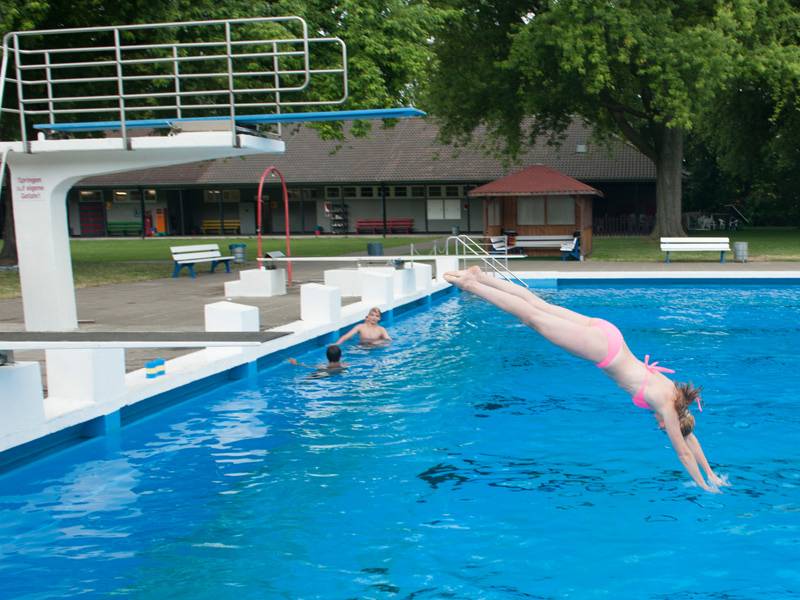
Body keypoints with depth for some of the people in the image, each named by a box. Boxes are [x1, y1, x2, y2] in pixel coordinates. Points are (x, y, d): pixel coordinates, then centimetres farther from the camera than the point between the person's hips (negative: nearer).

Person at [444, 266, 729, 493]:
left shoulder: (672, 394, 10)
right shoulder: (667, 405, -7)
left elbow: (690, 438, 22)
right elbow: (684, 453, -1)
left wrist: (712, 475, 25)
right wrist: (703, 485, 9)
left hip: (602, 332, 5)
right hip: (601, 348, -5)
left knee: (537, 306, 7)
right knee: (533, 318, -3)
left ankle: (480, 277, 11)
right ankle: (472, 284, -2)